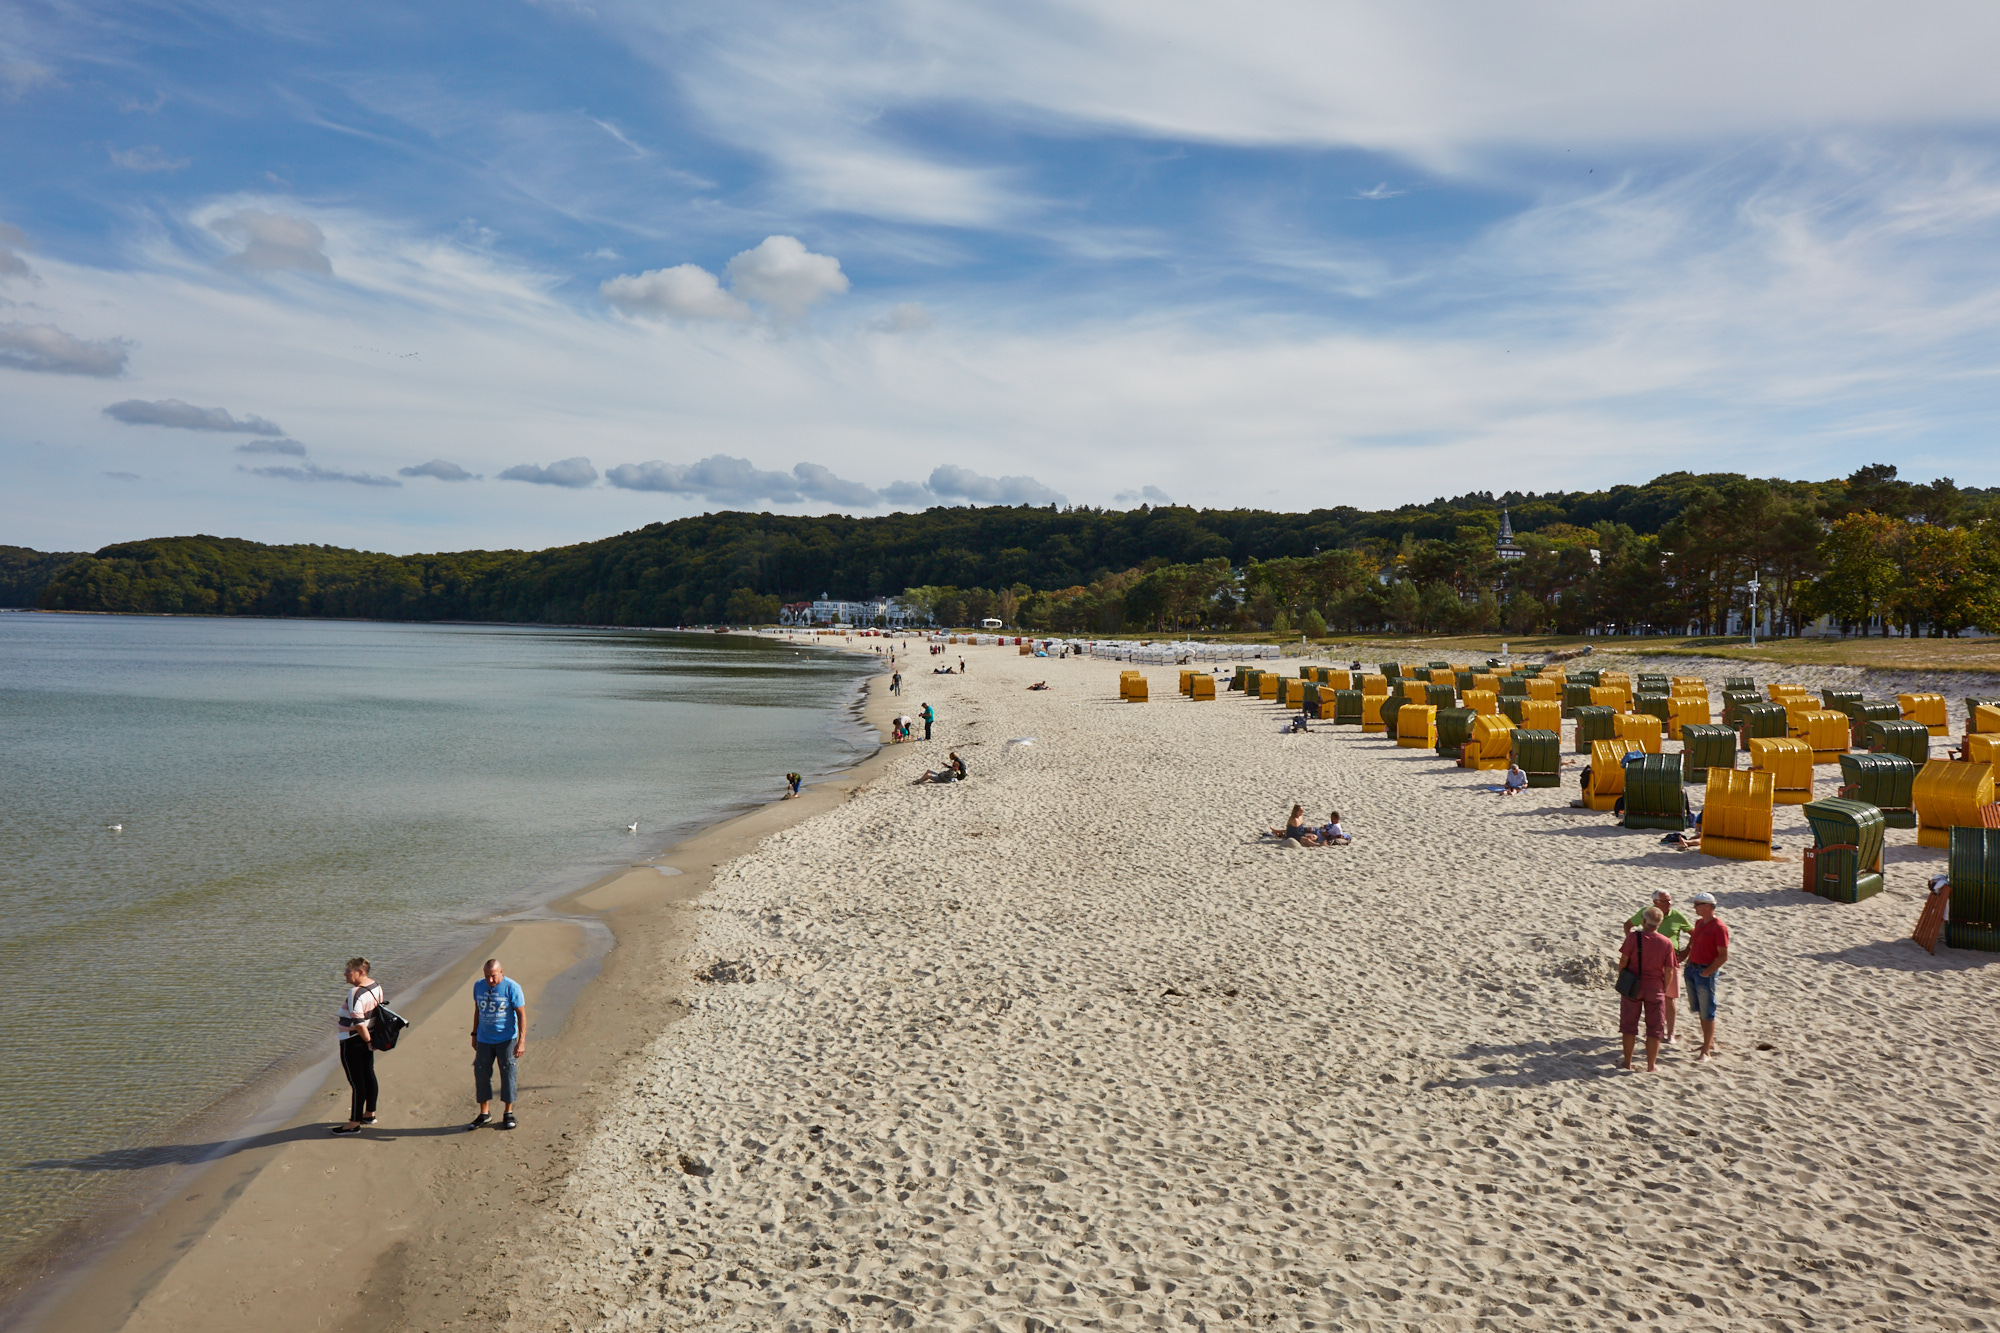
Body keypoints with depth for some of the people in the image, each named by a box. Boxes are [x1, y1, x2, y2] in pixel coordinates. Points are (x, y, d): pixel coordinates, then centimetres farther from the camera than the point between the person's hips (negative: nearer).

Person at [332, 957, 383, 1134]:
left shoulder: (355, 993, -26)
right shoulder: (376, 985, 1)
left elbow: (359, 1024, -28)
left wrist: (368, 1042, -15)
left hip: (352, 1042, -9)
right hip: (366, 1039, 9)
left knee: (356, 1081, 0)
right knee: (368, 1075, 19)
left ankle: (354, 1123, 10)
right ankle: (370, 1114, 32)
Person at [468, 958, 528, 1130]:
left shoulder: (512, 988, -13)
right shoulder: (478, 986, 2)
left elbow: (521, 1014, -10)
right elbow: (477, 1010, 16)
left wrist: (521, 1041, -15)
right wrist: (474, 1034, 17)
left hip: (506, 1039, -4)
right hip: (484, 1039, 4)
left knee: (508, 1074, -1)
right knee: (481, 1073, 4)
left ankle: (508, 1113, 12)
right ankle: (484, 1114, 17)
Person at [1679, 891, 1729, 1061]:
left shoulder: (1719, 928, -15)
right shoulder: (1699, 922, 10)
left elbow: (1724, 956, -17)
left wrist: (1707, 972, -18)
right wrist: (1680, 961, 12)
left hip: (1706, 972, -8)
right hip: (1691, 969, 8)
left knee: (1707, 1013, -2)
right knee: (1698, 1009, 16)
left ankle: (1706, 1051, 3)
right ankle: (1710, 1041, 30)